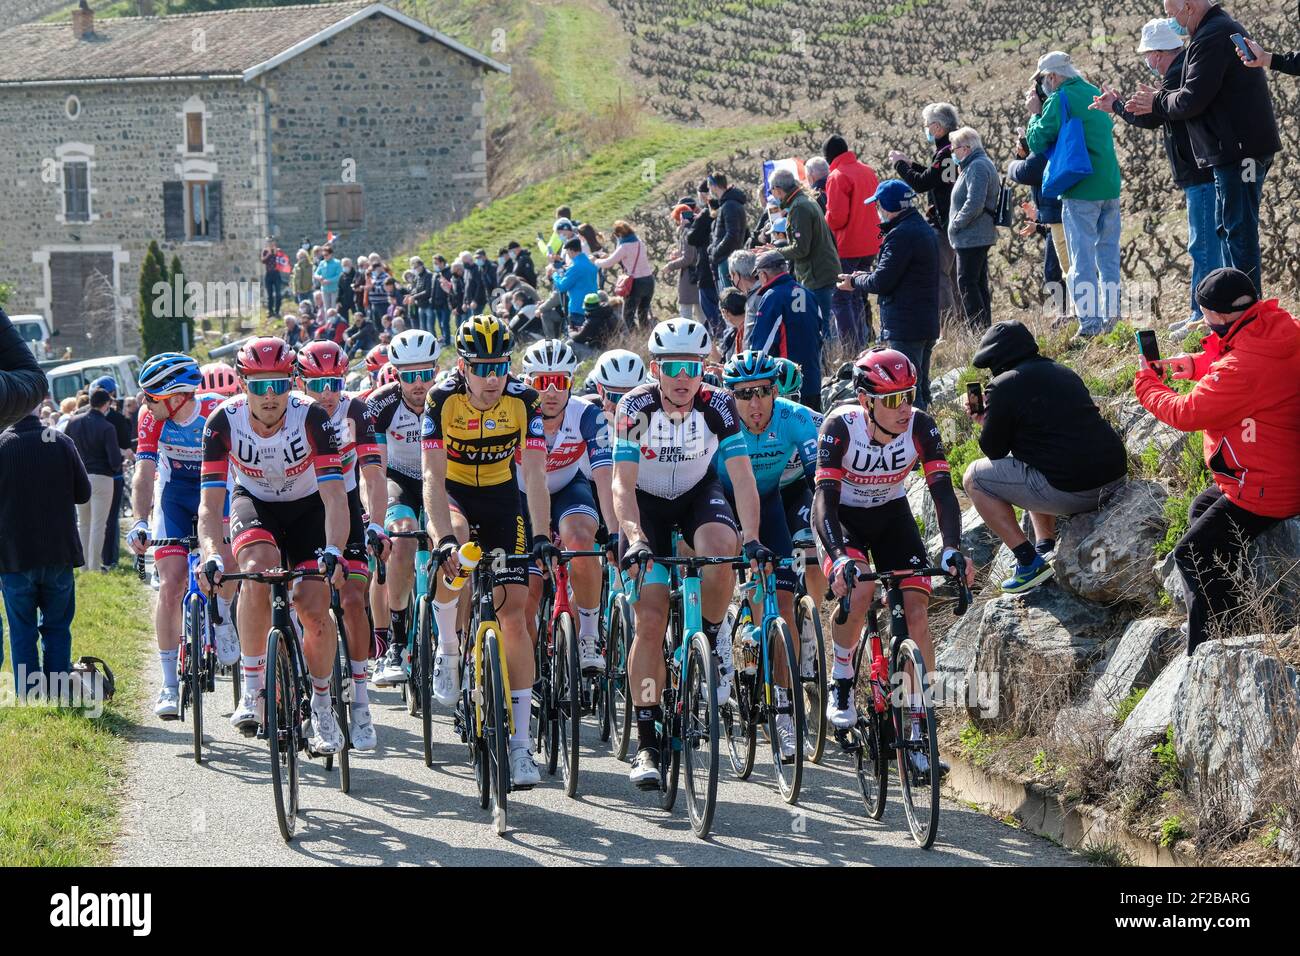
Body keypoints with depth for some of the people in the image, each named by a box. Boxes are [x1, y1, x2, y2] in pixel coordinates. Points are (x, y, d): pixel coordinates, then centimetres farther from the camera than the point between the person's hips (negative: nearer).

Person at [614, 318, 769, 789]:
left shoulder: (718, 405, -22)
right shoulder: (636, 407, -24)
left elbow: (742, 476, -26)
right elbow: (623, 484, -27)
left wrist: (751, 539, -40)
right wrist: (634, 539, -43)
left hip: (699, 494, 1)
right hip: (647, 503, -1)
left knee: (720, 549, -35)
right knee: (650, 621, -10)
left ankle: (713, 638, -6)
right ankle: (646, 741, -4)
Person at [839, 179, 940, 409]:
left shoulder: (901, 235, -17)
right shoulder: (923, 229, 15)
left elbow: (882, 282, -18)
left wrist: (855, 282, 0)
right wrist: (865, 277, 17)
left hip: (905, 327, -10)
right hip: (927, 324, 10)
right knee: (920, 387, 17)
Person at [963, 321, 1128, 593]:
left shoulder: (1003, 386, -5)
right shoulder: (1064, 373, 19)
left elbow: (994, 450, 2)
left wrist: (984, 421, 21)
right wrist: (990, 419, 29)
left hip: (1070, 490, -8)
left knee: (974, 477, 9)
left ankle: (1029, 561, 5)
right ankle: (1046, 547, 29)